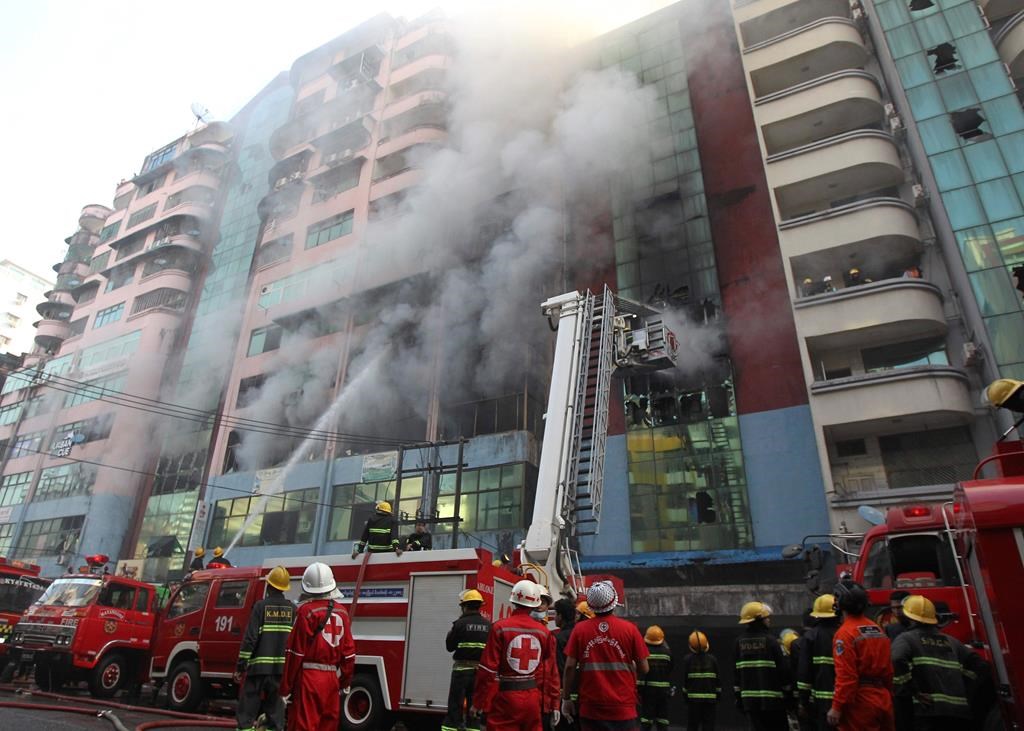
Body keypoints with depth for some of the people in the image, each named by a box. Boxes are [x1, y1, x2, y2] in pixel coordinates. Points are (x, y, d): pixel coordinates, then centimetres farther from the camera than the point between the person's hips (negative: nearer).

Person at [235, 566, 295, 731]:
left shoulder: (261, 606, -6)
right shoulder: (292, 608, 4)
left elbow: (250, 638, -9)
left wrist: (240, 666, -3)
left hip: (259, 666, -3)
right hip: (282, 667, 3)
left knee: (246, 710, 7)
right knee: (275, 708, 13)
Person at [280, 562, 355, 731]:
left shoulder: (306, 611, -10)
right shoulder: (341, 612, 6)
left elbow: (295, 652, -11)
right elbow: (349, 652, 8)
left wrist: (286, 688, -4)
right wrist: (345, 682, 19)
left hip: (309, 679, -5)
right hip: (332, 679, 5)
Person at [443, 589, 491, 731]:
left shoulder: (460, 623, -10)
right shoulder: (488, 625, 2)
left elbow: (450, 646, -2)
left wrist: (451, 633, 12)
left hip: (462, 670, -4)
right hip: (480, 671, 4)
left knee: (455, 707, 3)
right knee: (475, 708, 13)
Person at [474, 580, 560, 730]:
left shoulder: (500, 627, -10)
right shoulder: (544, 632, 1)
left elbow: (488, 669, -10)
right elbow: (551, 672, 4)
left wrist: (479, 702, -2)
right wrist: (553, 704, 12)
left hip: (506, 697, -3)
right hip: (534, 699, 4)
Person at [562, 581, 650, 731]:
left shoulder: (580, 629, -5)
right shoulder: (630, 629, -7)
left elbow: (570, 667, -5)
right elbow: (643, 669, -2)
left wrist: (566, 698, 6)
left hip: (591, 709, 1)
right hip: (623, 708, -1)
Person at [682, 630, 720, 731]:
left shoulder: (687, 659, -4)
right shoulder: (713, 659, -1)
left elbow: (685, 679, -1)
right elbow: (718, 680, 3)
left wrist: (685, 695, 9)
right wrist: (718, 696, 14)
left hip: (693, 697, -1)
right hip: (710, 697, 1)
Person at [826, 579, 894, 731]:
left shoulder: (845, 633, -15)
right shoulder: (878, 630, 8)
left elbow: (845, 676, -19)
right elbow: (888, 669, 11)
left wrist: (837, 707, -15)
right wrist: (888, 698, 21)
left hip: (859, 703, -8)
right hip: (883, 702, 8)